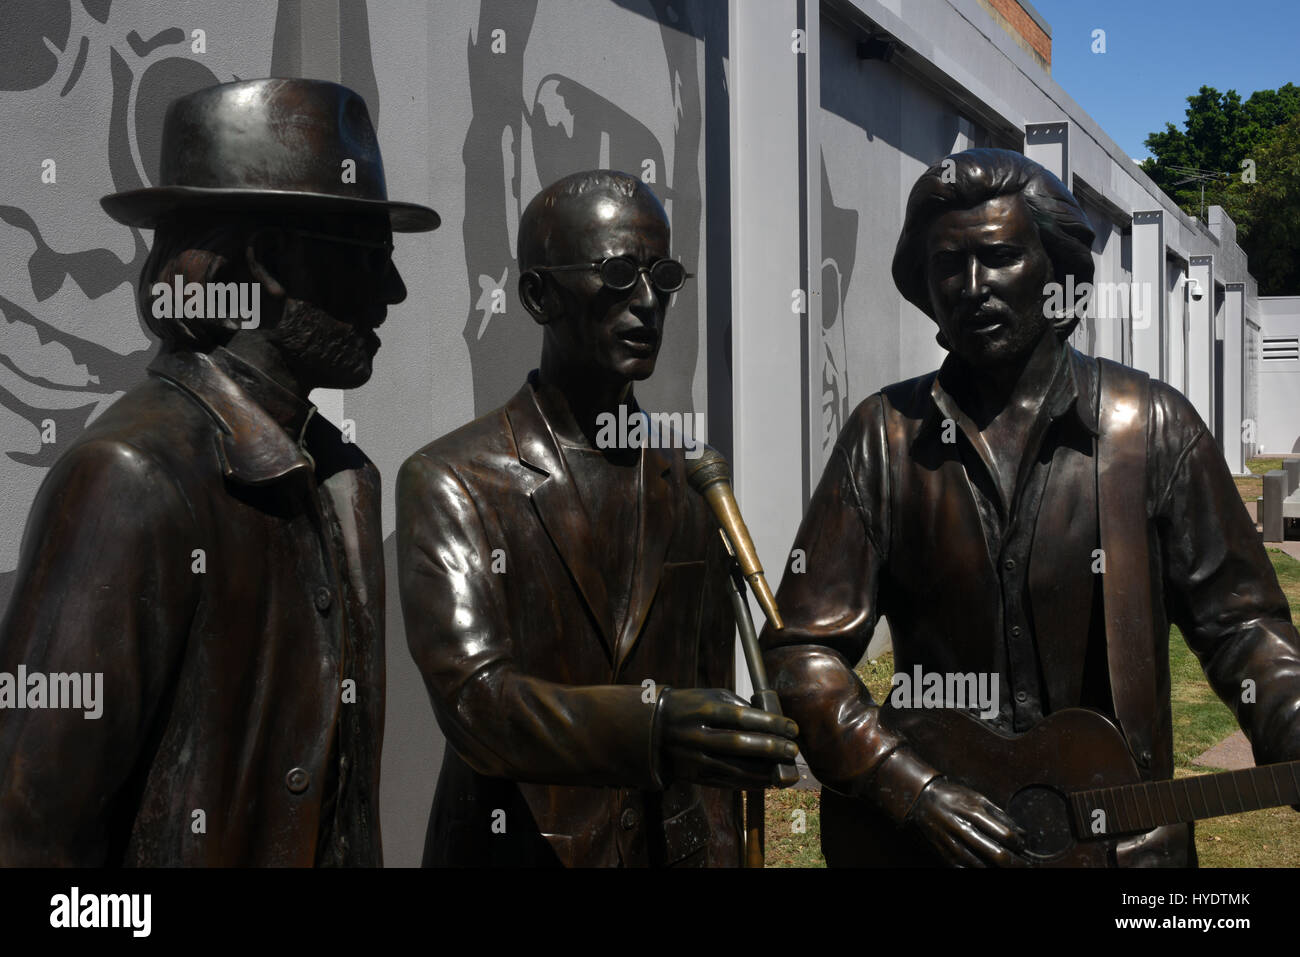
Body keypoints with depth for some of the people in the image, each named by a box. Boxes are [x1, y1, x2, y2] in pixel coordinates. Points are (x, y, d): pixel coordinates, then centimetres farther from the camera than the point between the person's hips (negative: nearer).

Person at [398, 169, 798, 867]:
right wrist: (652, 726, -37)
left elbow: (711, 690, 7)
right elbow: (471, 699, -22)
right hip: (513, 847, -4)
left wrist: (721, 849, 4)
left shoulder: (692, 478, 4)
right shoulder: (448, 482, -11)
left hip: (673, 846, 4)